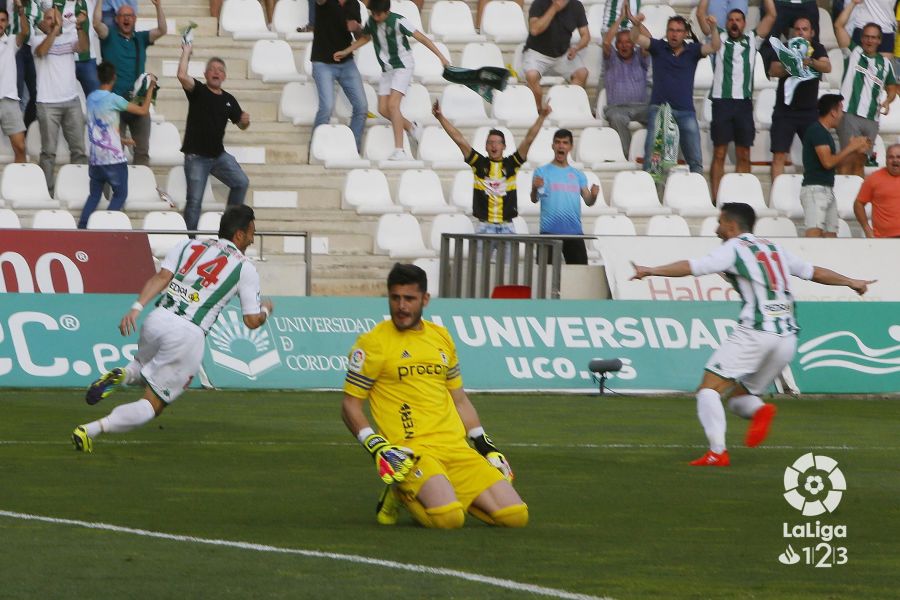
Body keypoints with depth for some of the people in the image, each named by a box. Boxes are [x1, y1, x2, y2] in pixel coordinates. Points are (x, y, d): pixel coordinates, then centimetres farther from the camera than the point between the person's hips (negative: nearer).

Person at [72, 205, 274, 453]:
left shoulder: (189, 245, 18)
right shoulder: (245, 269, 10)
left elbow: (162, 277, 2)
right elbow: (252, 321, 11)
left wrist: (137, 307, -6)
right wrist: (265, 310, 33)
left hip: (157, 319, 4)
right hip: (189, 334, -4)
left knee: (145, 372, 35)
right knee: (153, 404, 3)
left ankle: (124, 374, -3)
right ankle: (91, 430, -19)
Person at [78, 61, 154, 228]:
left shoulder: (91, 98, 8)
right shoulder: (113, 99, -13)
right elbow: (143, 110, -7)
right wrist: (151, 88, 6)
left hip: (95, 158, 6)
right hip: (114, 159, -6)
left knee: (94, 194, 15)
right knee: (120, 194, 5)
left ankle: (81, 229, 6)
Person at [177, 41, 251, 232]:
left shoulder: (228, 100, 10)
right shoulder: (198, 91, -3)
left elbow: (240, 124, 20)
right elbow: (182, 76, -22)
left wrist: (245, 121, -4)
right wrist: (186, 52, -13)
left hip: (219, 155, 4)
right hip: (196, 156, -4)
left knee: (241, 182, -9)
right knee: (194, 200, -5)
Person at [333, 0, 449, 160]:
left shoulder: (398, 21, -19)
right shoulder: (371, 22, 1)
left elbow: (421, 38, -19)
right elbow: (365, 38, 23)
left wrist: (441, 57, -23)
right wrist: (345, 52, 18)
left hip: (402, 67, -7)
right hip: (387, 69, 7)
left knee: (393, 104, -21)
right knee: (383, 109, 2)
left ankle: (399, 151, -23)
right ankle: (411, 127, 30)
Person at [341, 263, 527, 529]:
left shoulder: (441, 337, 17)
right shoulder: (373, 342, -1)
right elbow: (350, 405, 1)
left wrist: (484, 445, 17)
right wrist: (378, 448, -13)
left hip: (456, 447, 6)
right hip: (411, 451, -6)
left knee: (516, 515, -7)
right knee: (448, 518, -31)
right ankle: (400, 495, 1)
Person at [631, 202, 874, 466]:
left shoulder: (733, 248, 4)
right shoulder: (775, 249, 23)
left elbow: (694, 267, -9)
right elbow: (813, 272, 32)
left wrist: (651, 271, -10)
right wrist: (851, 282, 45)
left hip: (755, 332, -7)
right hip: (788, 338, 7)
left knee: (709, 389, -4)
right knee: (739, 395, 18)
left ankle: (717, 452, -19)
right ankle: (759, 410, -15)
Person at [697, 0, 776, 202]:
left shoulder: (752, 41, 14)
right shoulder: (719, 38, 11)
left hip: (744, 103, 2)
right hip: (722, 101, -2)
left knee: (743, 155, 2)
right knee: (719, 153, -3)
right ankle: (716, 198, -5)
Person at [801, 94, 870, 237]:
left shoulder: (824, 132, 17)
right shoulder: (817, 130, -11)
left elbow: (833, 161, 22)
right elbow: (827, 162, -18)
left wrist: (855, 150, 15)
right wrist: (850, 148, -7)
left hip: (828, 190, 10)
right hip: (815, 189, -10)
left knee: (830, 234, 7)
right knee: (815, 232, -21)